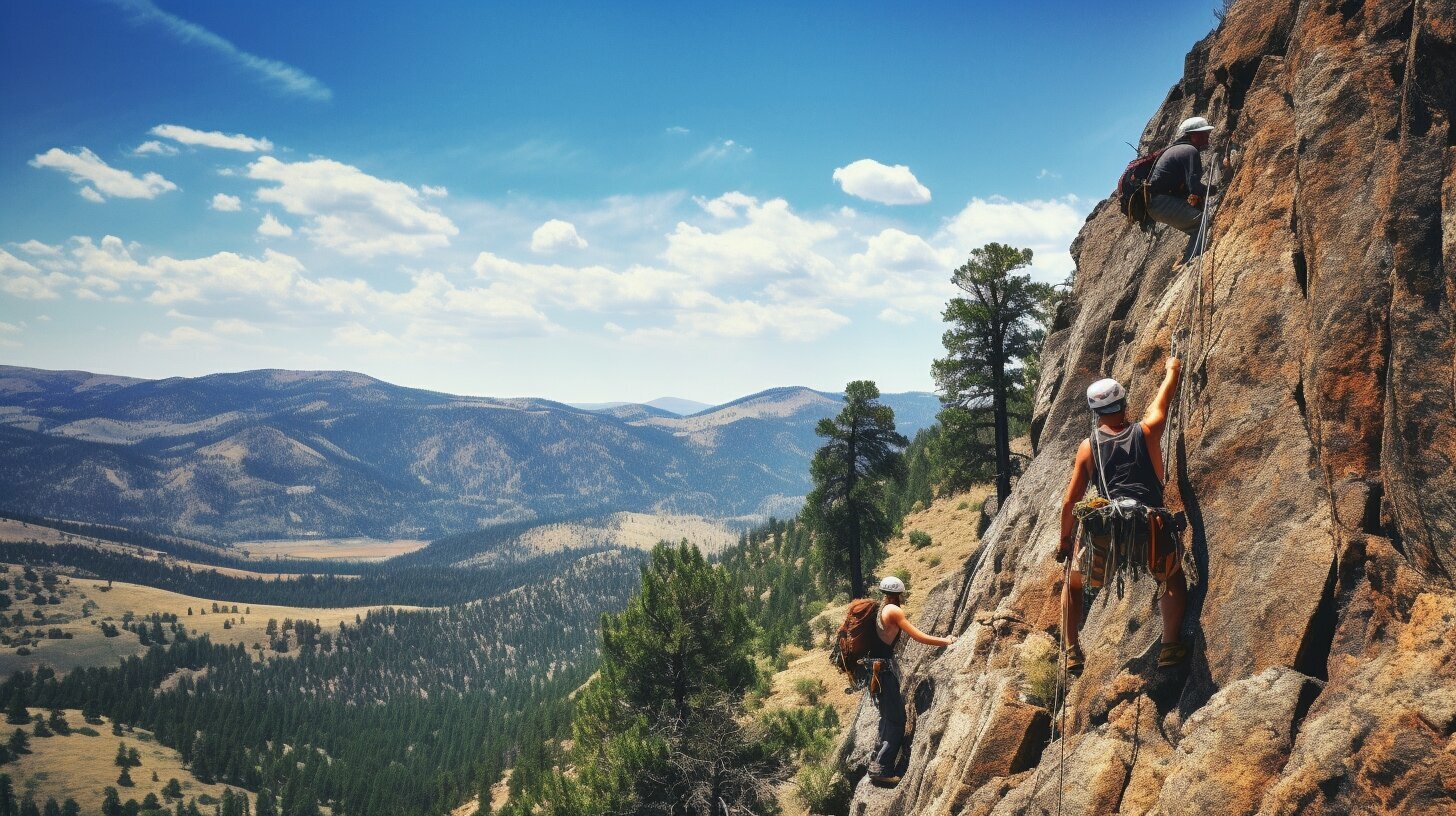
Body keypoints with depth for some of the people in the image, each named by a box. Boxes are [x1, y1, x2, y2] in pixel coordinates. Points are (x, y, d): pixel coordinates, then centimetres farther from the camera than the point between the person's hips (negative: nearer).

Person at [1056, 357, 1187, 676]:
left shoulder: (1088, 446, 11)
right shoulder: (1147, 431, 10)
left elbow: (1070, 501, 13)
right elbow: (1165, 396, 32)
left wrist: (1064, 541, 26)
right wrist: (1172, 368, 52)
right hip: (1151, 531, 0)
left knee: (1072, 582, 29)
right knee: (1172, 578, 30)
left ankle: (1072, 654, 24)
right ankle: (1171, 647, 12)